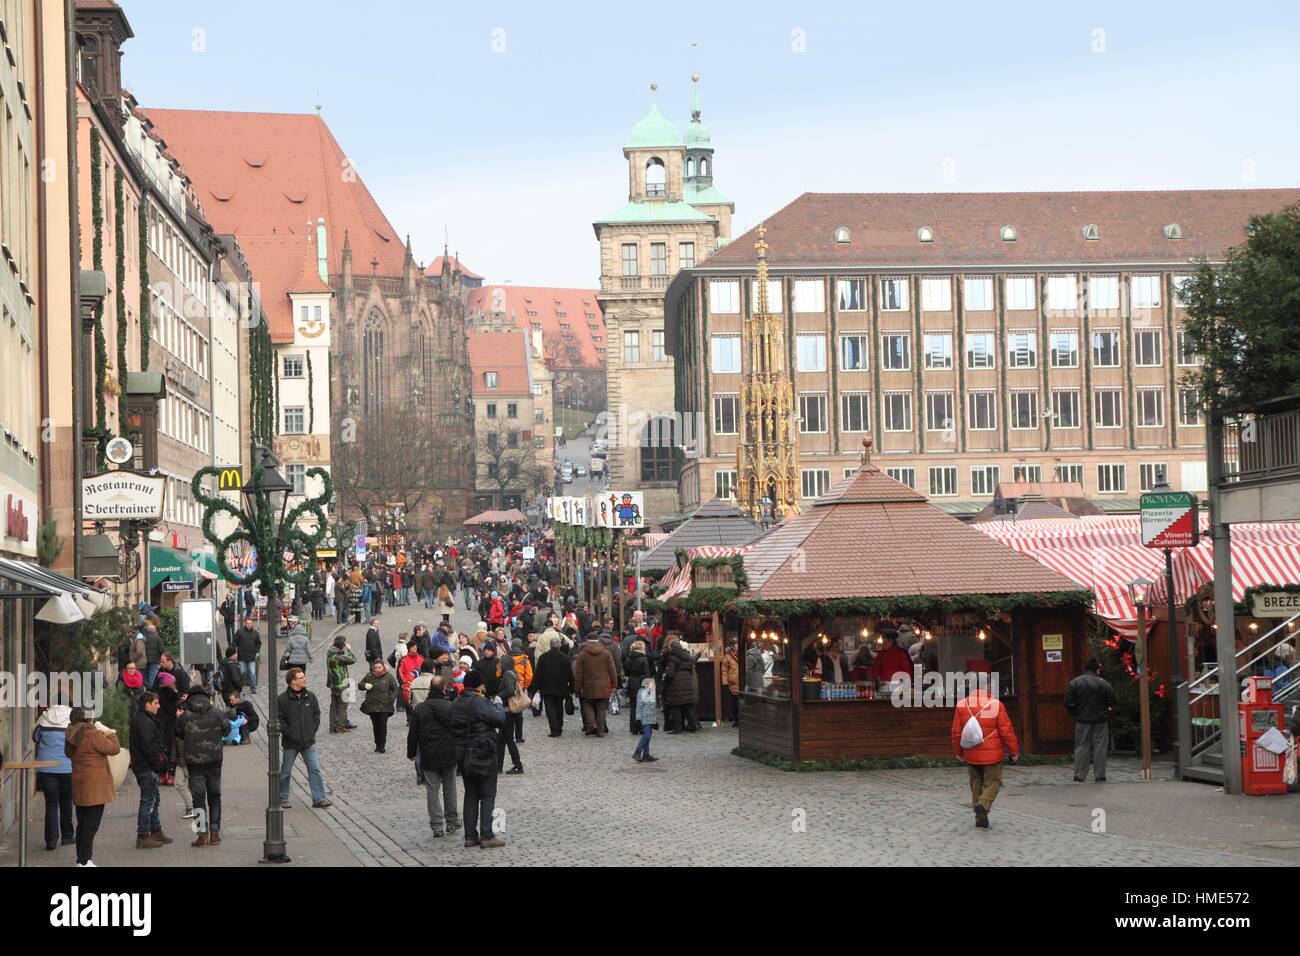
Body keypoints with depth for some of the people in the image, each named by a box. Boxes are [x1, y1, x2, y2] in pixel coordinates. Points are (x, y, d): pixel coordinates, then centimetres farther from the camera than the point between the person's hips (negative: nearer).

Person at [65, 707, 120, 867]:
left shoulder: (72, 735, 5)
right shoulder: (93, 734, -19)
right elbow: (114, 749, -15)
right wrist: (111, 734, 4)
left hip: (79, 785, 8)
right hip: (94, 785, -8)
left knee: (83, 823, 15)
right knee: (91, 824, -4)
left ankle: (81, 859, 20)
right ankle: (84, 861, -5)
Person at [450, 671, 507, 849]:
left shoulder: (456, 704, 7)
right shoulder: (478, 703, -17)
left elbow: (454, 729, 9)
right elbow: (500, 720, -17)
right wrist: (499, 710, 2)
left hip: (463, 755, 7)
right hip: (483, 754, -7)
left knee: (470, 795, 12)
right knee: (487, 795, -1)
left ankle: (470, 836, 11)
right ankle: (486, 835, -5)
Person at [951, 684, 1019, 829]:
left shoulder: (961, 705, -2)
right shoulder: (996, 705, -11)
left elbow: (956, 732, 3)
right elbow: (1006, 731, -8)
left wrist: (958, 752, 17)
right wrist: (1014, 751, 3)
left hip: (971, 755, 3)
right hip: (992, 754, -3)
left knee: (976, 784, 15)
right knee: (992, 783, 7)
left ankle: (980, 818, 16)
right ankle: (983, 804, -21)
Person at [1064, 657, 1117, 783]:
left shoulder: (1074, 683, -3)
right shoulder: (1103, 683, -6)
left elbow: (1068, 703, -6)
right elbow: (1112, 702, -4)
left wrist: (1075, 714, 8)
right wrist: (1106, 713, 12)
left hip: (1082, 721, 1)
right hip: (1100, 721, -1)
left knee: (1081, 748, 6)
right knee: (1100, 748, 5)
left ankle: (1079, 776, 4)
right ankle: (1100, 776, 6)